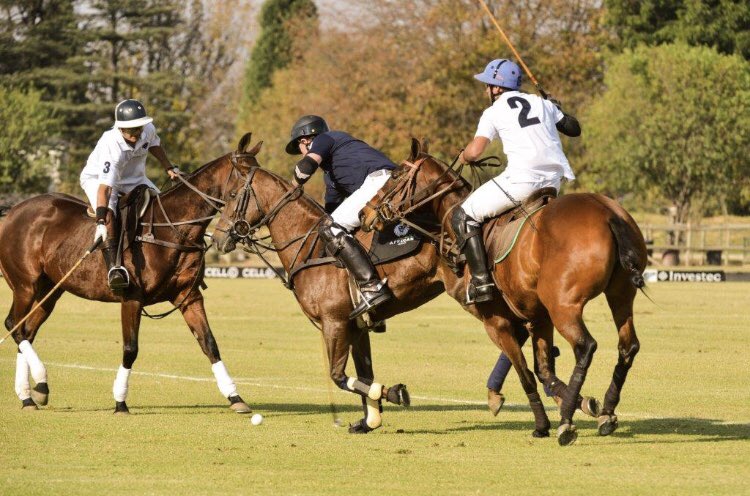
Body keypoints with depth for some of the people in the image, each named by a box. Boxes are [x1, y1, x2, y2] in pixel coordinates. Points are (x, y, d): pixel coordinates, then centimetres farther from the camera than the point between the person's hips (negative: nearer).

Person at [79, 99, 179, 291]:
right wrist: (101, 223, -51)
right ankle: (113, 268, -39)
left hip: (133, 178, 7)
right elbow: (104, 187, -45)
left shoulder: (148, 130, -20)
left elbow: (155, 145, 10)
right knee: (109, 214, -33)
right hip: (98, 178, -7)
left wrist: (169, 168, 12)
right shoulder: (112, 146, -40)